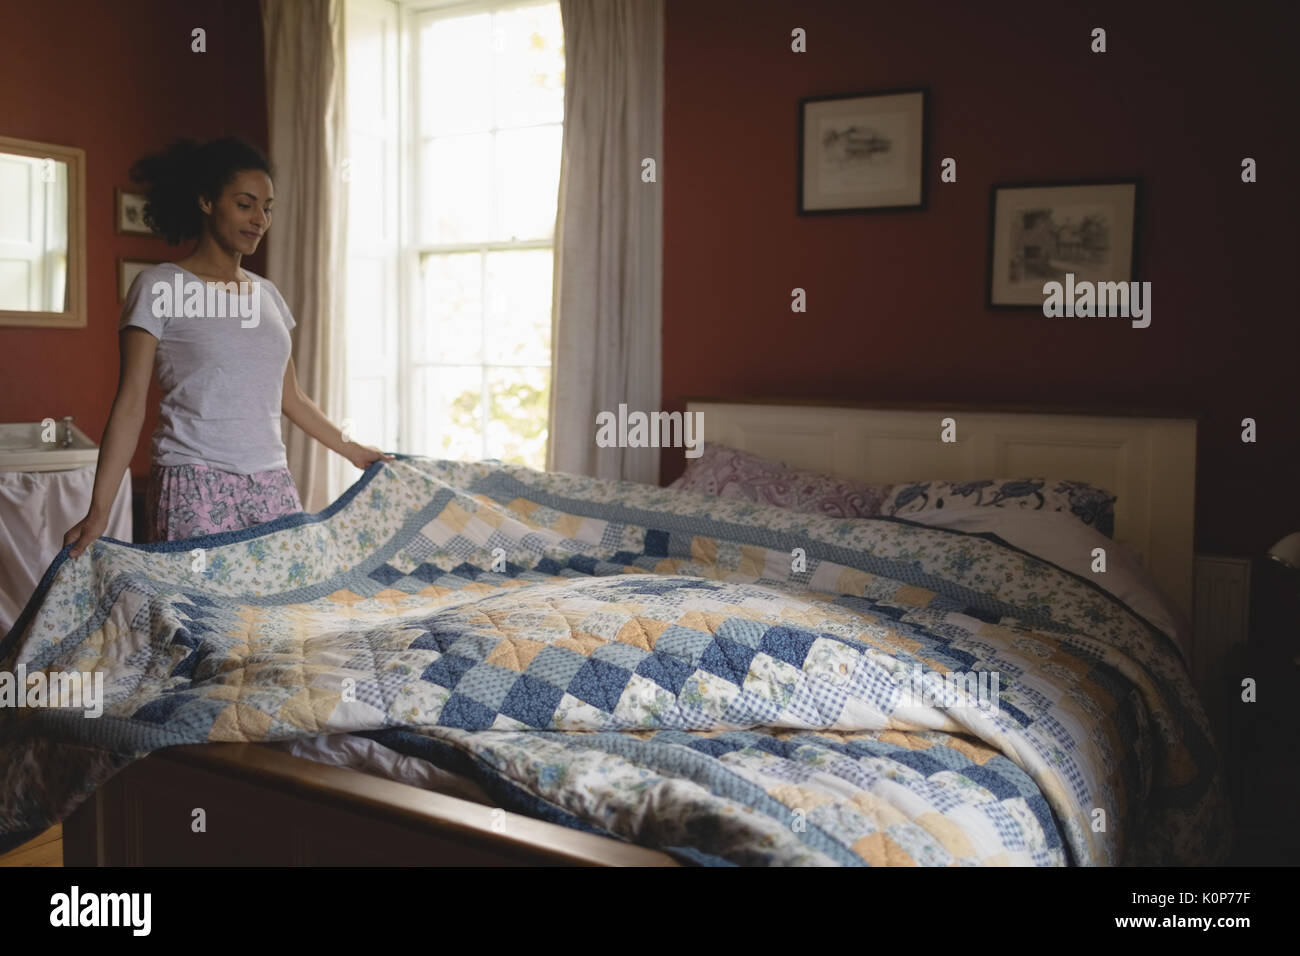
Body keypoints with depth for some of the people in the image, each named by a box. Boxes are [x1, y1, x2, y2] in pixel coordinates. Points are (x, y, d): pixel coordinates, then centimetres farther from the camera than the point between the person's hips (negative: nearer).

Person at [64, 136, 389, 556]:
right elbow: (130, 404, -6)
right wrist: (98, 511, -12)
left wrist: (354, 451, 21)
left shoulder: (267, 294, 15)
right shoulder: (160, 287, -2)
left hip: (272, 486, 5)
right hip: (196, 487, -5)